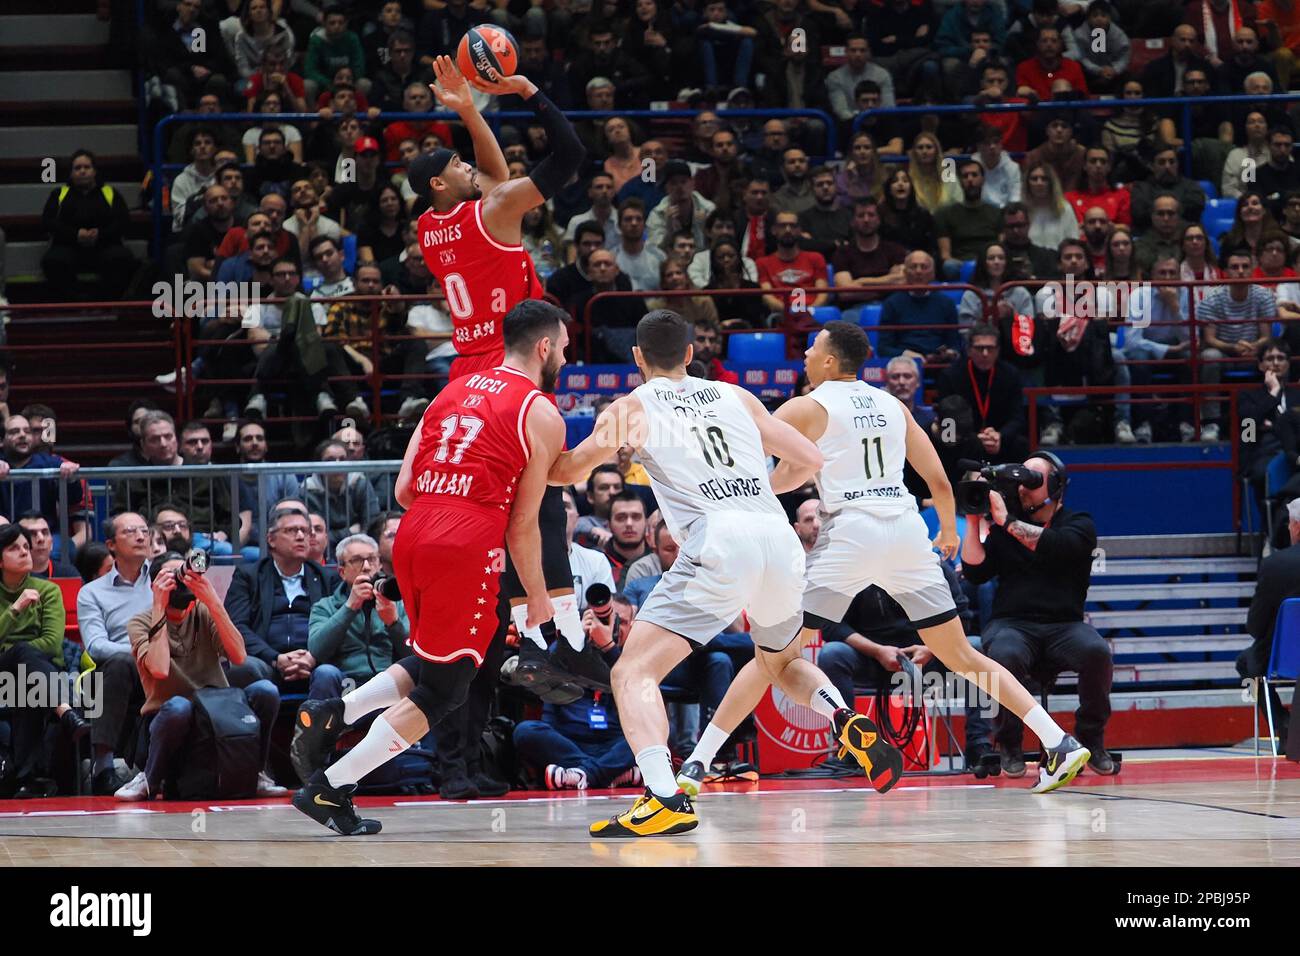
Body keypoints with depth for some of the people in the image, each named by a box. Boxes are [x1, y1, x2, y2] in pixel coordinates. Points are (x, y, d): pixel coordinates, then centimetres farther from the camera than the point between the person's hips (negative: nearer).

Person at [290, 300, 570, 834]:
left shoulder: (453, 392, 20)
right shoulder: (542, 416, 2)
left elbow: (404, 490, 15)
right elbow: (522, 524, 3)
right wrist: (536, 595, 16)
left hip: (412, 536, 7)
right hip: (467, 549, -7)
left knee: (432, 667, 26)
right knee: (441, 692, 5)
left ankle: (333, 714, 7)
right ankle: (329, 788, 0)